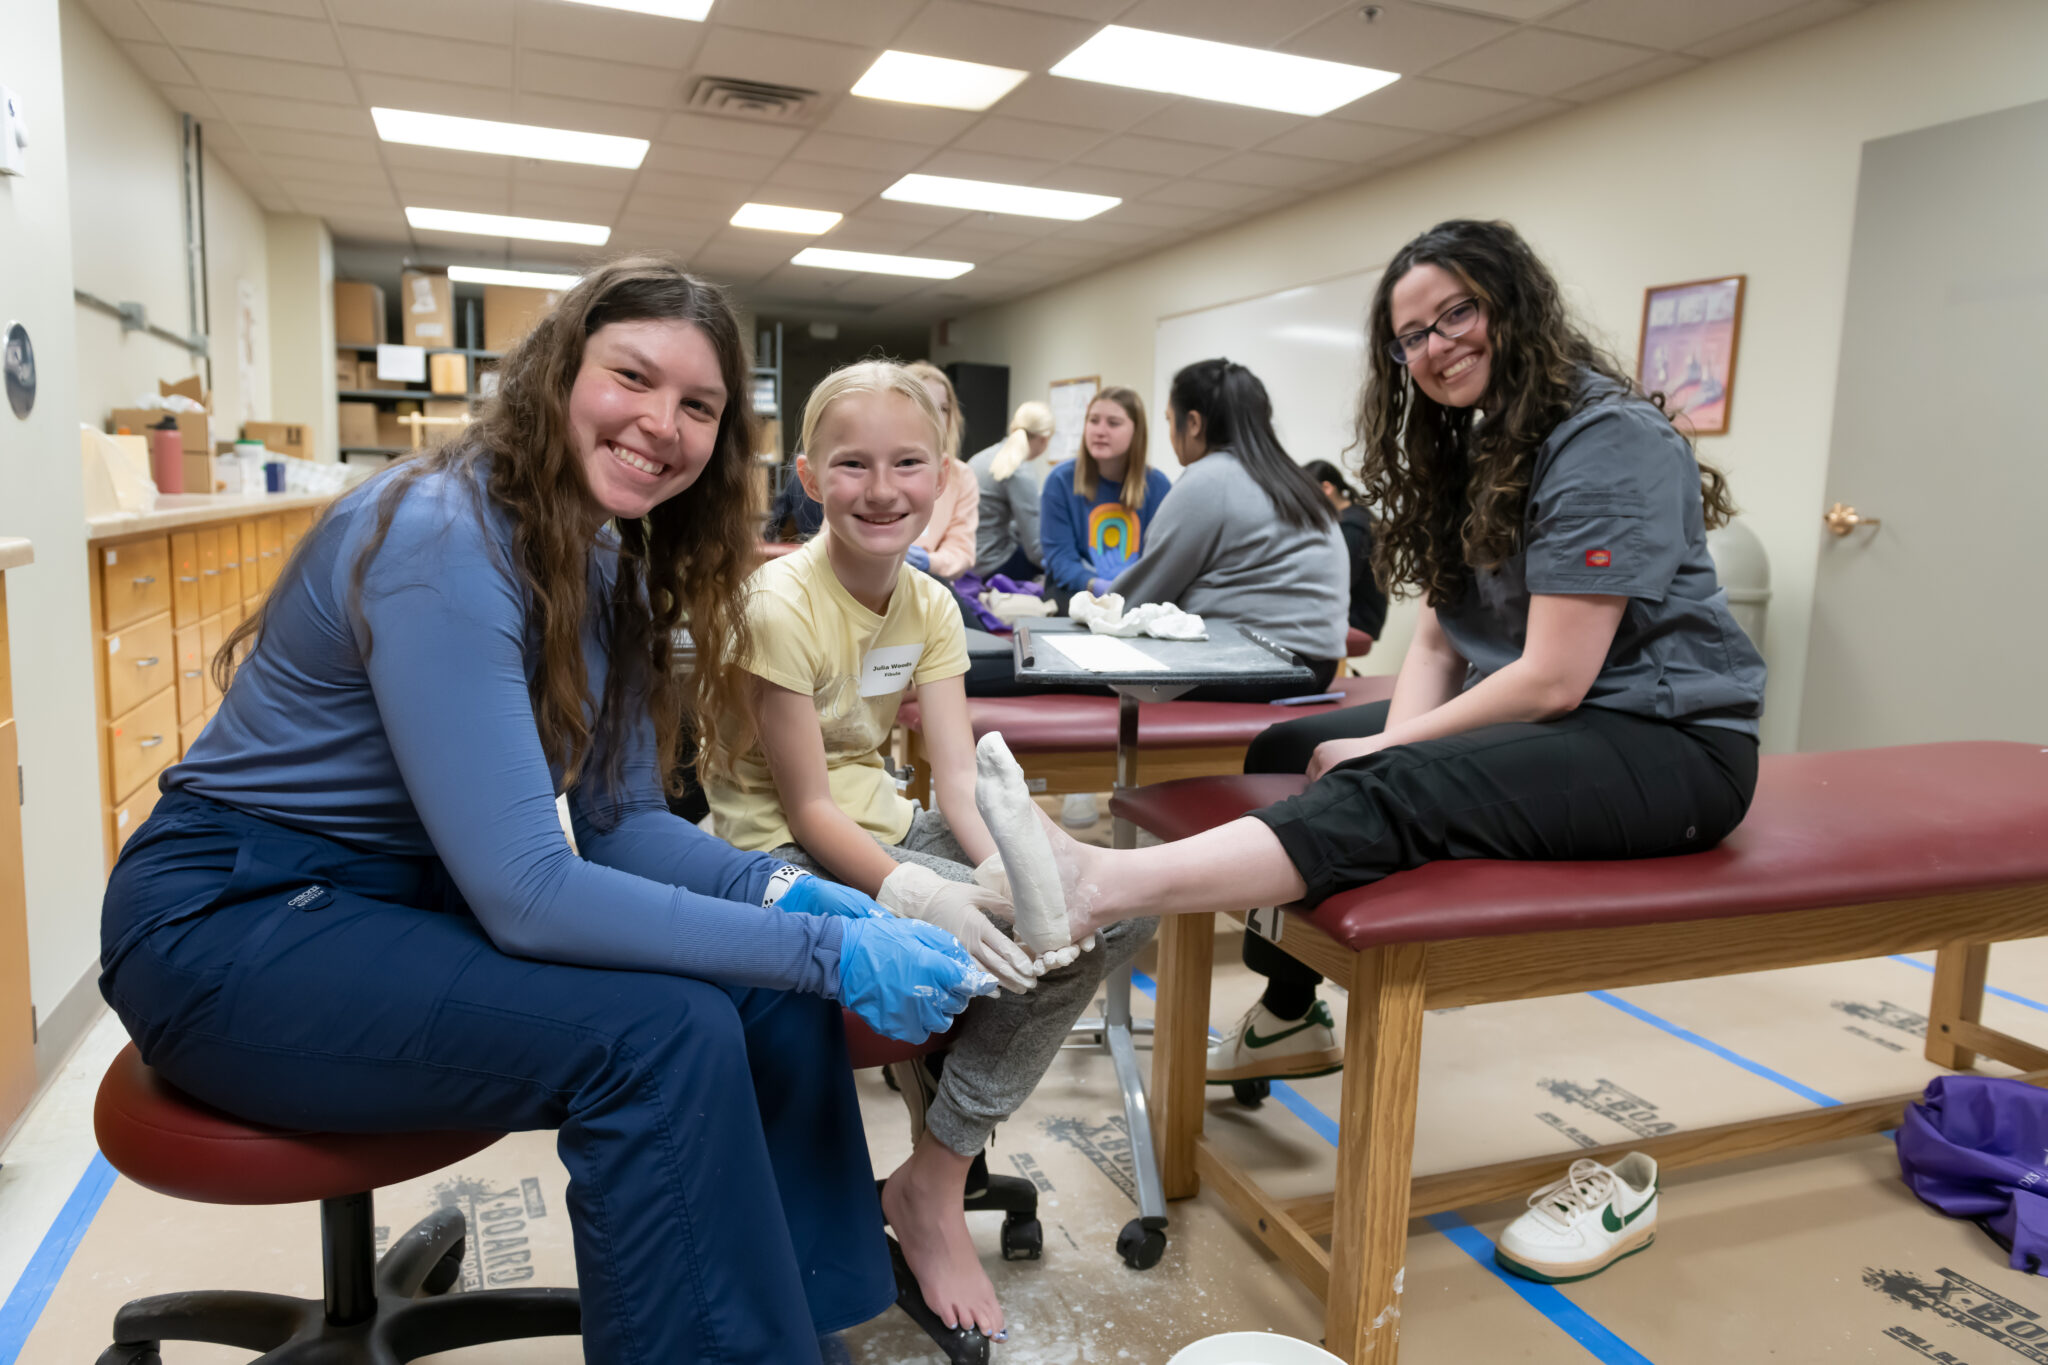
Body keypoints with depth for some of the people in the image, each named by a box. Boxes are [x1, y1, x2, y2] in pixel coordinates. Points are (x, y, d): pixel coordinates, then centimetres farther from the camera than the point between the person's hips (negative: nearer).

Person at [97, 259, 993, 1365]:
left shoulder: (611, 563, 1)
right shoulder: (444, 538, -25)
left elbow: (618, 818, 3)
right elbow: (524, 893, -30)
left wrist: (783, 889, -15)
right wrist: (826, 950, -29)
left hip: (419, 893, 8)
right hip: (231, 926, -8)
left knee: (770, 989, -7)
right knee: (661, 1036, -27)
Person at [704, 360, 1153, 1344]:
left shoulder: (931, 607, 1)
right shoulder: (781, 606, -19)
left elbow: (961, 776, -6)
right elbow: (808, 807, -19)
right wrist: (922, 897, -34)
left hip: (883, 827, 7)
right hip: (781, 854, -7)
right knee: (993, 932, -34)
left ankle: (936, 1178, 0)